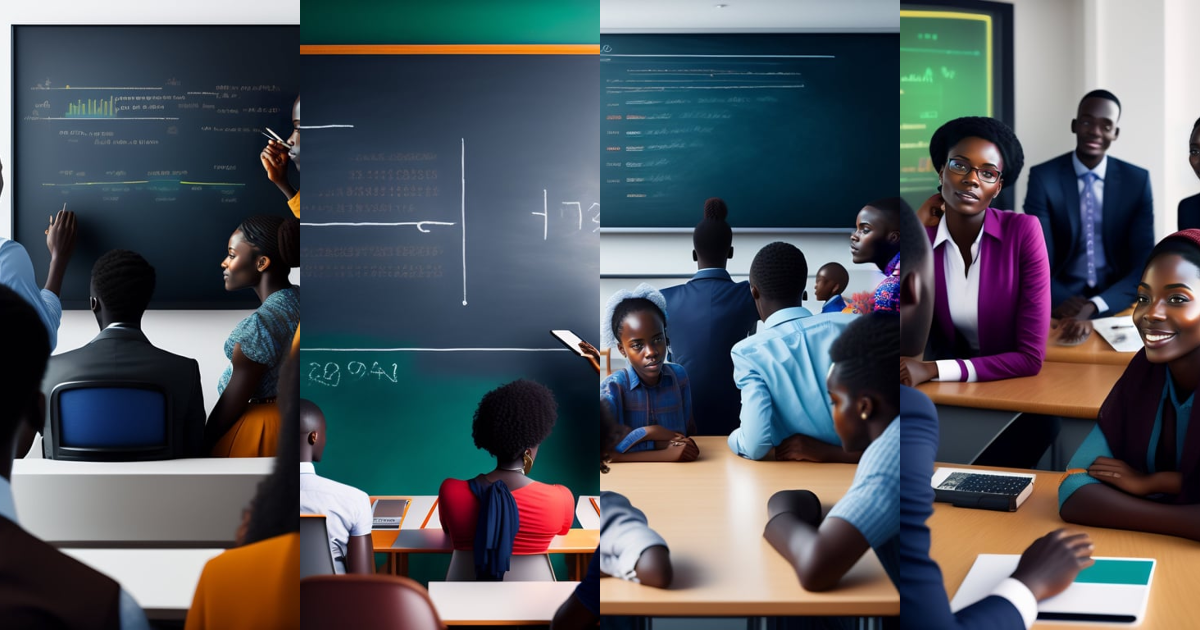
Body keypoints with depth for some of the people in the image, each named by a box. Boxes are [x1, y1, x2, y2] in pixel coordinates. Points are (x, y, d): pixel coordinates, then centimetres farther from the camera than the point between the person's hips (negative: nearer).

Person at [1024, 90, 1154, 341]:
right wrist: (1060, 301, -29)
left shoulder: (1138, 180, 2)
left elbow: (1144, 264, -6)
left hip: (1117, 304, 1)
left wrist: (1094, 308, -24)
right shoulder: (1043, 177, -1)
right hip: (1061, 304, 0)